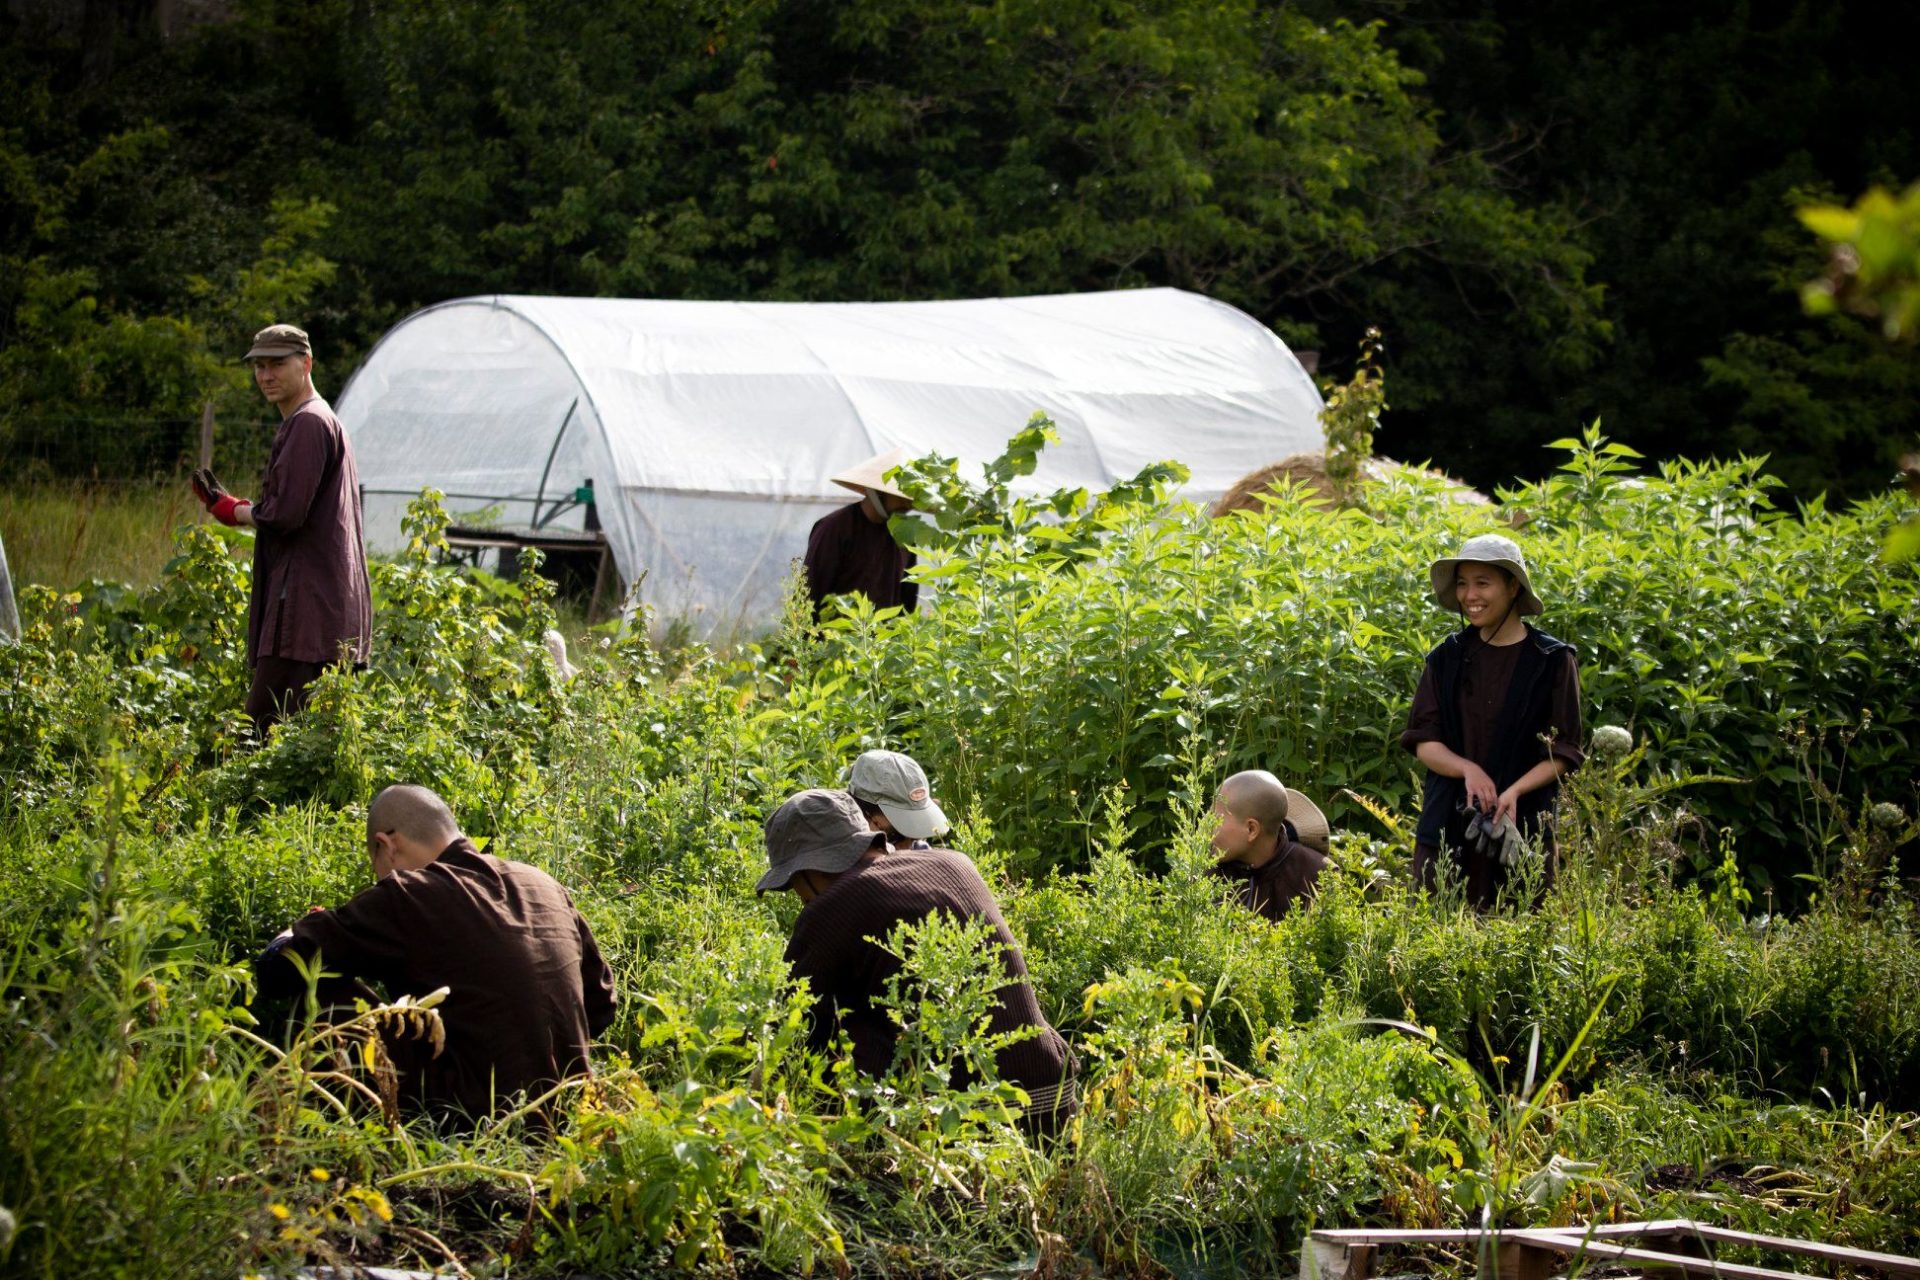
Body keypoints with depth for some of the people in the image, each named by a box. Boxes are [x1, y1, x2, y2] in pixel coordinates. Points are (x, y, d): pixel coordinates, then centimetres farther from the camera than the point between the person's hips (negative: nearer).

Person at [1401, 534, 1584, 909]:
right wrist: (1467, 769, -16)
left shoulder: (1552, 661, -1)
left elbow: (1562, 754, -2)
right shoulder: (1447, 658, 7)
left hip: (1521, 831, -2)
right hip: (1447, 831, 2)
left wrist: (1514, 791, -19)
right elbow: (1423, 742, 3)